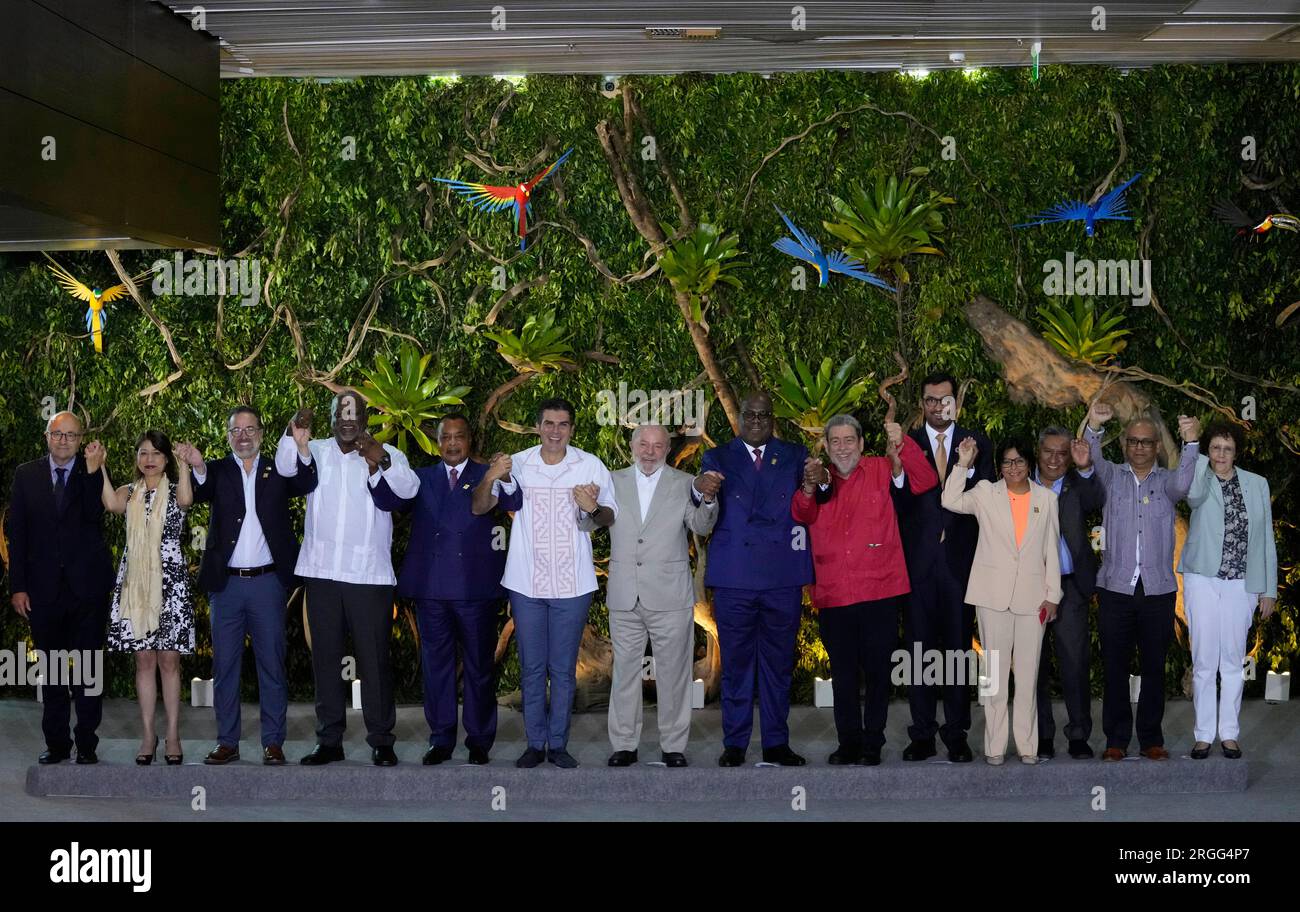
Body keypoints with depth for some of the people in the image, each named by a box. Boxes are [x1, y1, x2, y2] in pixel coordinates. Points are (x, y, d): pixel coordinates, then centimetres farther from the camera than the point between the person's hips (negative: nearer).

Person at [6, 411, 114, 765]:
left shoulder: (93, 474, 0)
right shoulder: (26, 475, 5)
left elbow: (95, 516, -16)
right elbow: (16, 533, 4)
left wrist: (92, 471, -22)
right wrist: (18, 586, -2)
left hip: (87, 586, -2)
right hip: (43, 588, 2)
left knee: (88, 668, 3)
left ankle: (87, 744, 11)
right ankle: (57, 743, 20)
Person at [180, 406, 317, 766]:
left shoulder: (278, 470, 7)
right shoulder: (217, 471, 7)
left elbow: (307, 485, -13)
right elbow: (199, 494, -14)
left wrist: (303, 449, -31)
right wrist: (196, 468, -37)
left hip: (267, 582, -1)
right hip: (226, 583, 1)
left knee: (272, 665, 2)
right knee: (224, 665, 6)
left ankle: (273, 742, 9)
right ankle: (227, 742, 14)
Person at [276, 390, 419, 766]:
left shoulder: (386, 454, 1)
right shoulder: (315, 451, 8)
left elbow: (408, 488, -16)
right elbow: (286, 467, -9)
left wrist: (382, 462, -35)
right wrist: (293, 434, -28)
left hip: (370, 575, -3)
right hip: (321, 572, 3)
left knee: (374, 659, 1)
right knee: (325, 658, 8)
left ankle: (381, 740, 8)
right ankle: (329, 739, 16)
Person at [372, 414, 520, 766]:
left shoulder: (488, 475, 4)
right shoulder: (422, 478, 13)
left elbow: (514, 502, -15)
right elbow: (389, 500, -2)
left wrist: (501, 480, -37)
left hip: (477, 588, -3)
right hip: (432, 588, 3)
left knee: (480, 666, 5)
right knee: (436, 666, 9)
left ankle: (479, 740, 15)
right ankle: (441, 740, 18)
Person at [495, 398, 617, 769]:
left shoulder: (591, 466, -2)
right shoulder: (517, 464, -1)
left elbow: (610, 516, 3)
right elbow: (478, 507, -3)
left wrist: (594, 509, -19)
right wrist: (490, 478, -23)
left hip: (572, 585, 0)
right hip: (526, 583, 1)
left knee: (564, 669, 6)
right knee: (532, 668, 8)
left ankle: (558, 744, 16)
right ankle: (535, 743, 18)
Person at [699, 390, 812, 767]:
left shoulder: (794, 456, 12)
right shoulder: (717, 459, 10)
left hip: (783, 576, 1)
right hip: (734, 577, -1)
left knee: (778, 663, 7)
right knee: (736, 663, 3)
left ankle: (776, 743, 15)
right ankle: (734, 744, 10)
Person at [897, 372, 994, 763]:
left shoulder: (977, 444, 8)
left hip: (961, 559, 0)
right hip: (918, 559, 0)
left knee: (958, 647, 3)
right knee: (919, 649, 3)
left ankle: (957, 735, 10)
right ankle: (922, 736, 9)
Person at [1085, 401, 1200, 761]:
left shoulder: (1165, 481, 7)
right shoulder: (1112, 477, 7)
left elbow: (1182, 485, -16)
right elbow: (1092, 461, -13)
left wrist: (1191, 442, -33)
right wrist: (1094, 426, -34)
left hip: (1158, 589, 0)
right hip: (1116, 587, 0)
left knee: (1154, 667, 7)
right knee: (1114, 666, 3)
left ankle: (1151, 738, 16)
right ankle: (1116, 739, 11)